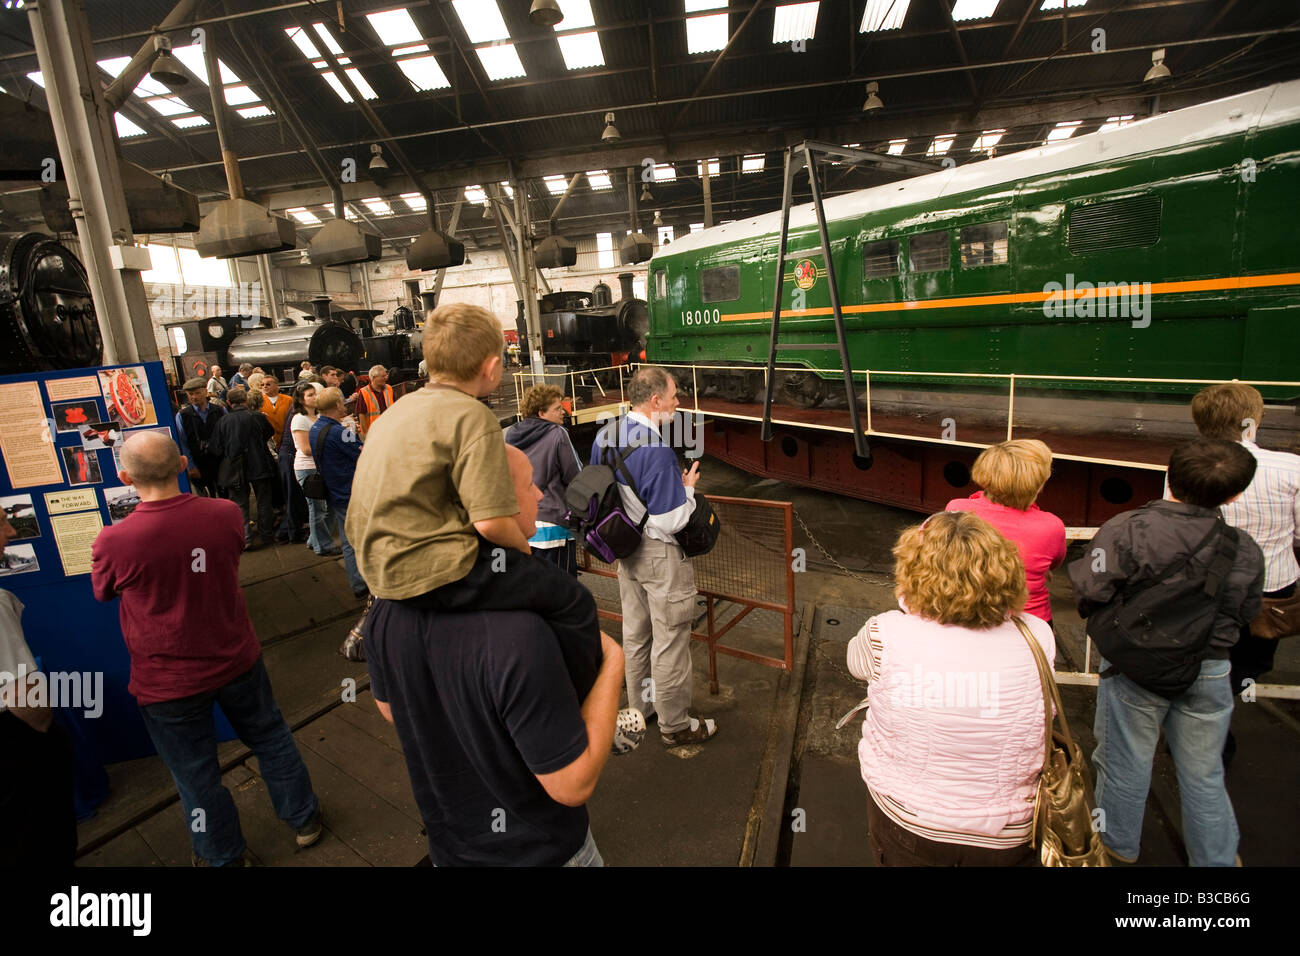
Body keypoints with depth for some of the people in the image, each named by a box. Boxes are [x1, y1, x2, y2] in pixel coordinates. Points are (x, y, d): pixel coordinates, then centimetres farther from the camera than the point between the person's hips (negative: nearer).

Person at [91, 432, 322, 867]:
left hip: (167, 683, -2)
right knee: (271, 738, 22)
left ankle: (224, 856, 39)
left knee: (196, 774, 18)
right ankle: (304, 819, 40)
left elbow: (103, 591, 0)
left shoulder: (113, 542, -24)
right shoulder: (226, 514, -17)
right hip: (237, 660, 3)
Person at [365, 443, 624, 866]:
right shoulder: (520, 636, -41)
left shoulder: (388, 608, -18)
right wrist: (612, 661, -22)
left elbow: (389, 708, 1)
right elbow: (573, 785, -29)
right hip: (537, 851, -4)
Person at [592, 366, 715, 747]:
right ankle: (675, 725, 25)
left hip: (627, 550, 9)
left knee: (635, 633, 22)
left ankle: (640, 706, 41)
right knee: (670, 642, 8)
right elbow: (671, 521, -26)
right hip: (662, 556, -8)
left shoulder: (605, 436, -1)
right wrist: (688, 488, -8)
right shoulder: (656, 450, -27)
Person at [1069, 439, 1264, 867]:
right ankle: (1215, 856, 40)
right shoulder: (1245, 550, -8)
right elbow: (1245, 614, 6)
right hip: (1209, 671, 3)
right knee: (1203, 773, 21)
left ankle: (1119, 846, 38)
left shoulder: (1125, 530, -23)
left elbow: (1090, 591, -22)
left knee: (1126, 763, 17)